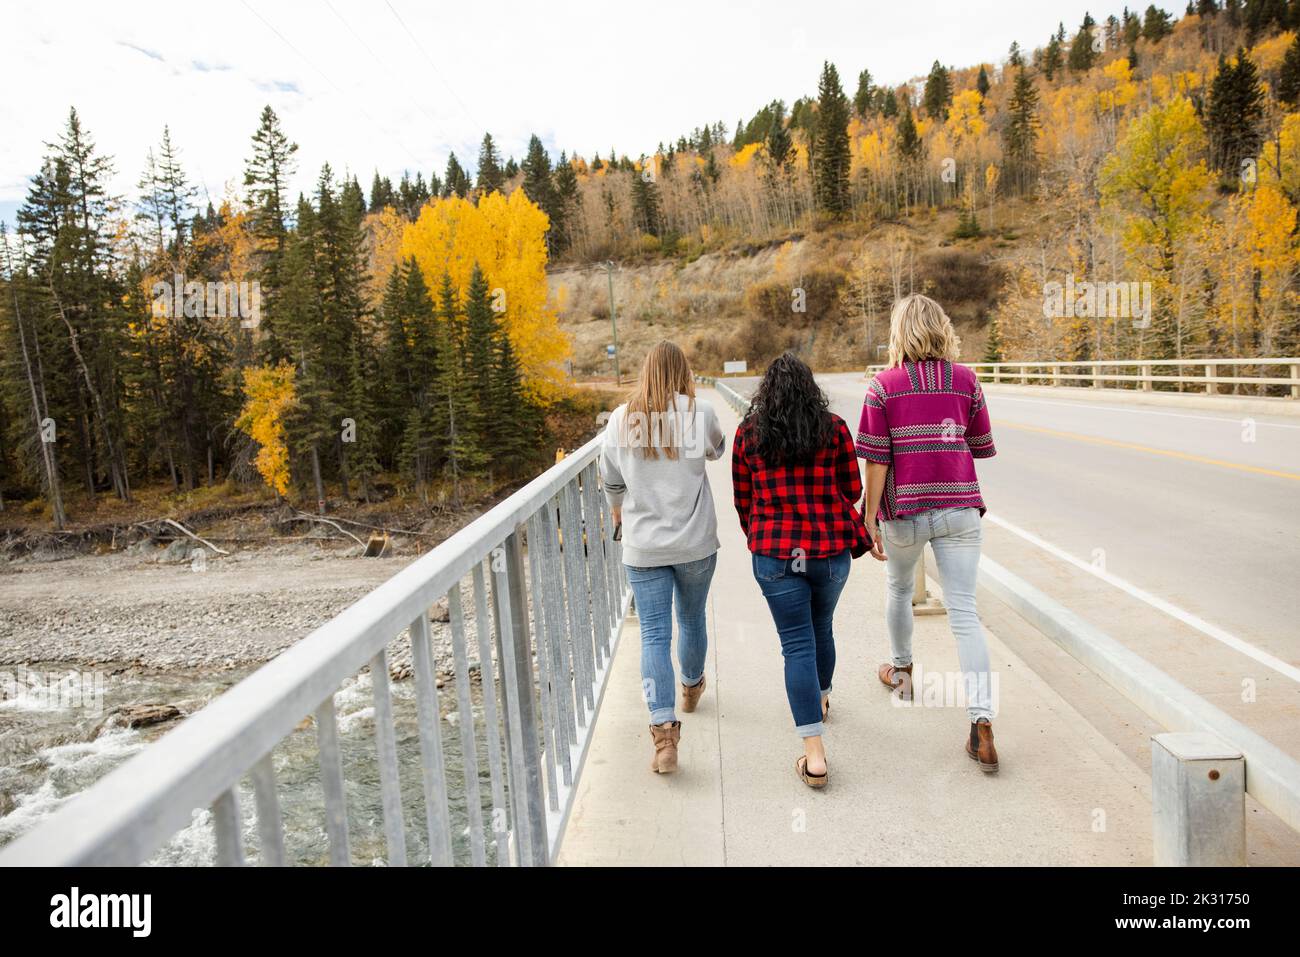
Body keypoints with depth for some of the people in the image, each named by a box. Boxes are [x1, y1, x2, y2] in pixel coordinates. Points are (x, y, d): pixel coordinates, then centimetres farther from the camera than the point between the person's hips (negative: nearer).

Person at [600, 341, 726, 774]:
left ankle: (664, 730, -11)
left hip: (643, 546, 0)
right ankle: (691, 687, 46)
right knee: (692, 619, 22)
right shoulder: (700, 412, -8)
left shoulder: (621, 418, -3)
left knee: (654, 635, 1)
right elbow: (717, 449, 13)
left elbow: (610, 478, 9)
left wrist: (618, 509, 29)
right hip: (695, 542, 0)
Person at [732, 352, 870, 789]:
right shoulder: (834, 428, -1)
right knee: (822, 628, 24)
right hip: (831, 550, 2)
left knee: (797, 645, 2)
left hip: (775, 553, -1)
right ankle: (821, 698, 49)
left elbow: (743, 502, 6)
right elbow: (852, 491, 5)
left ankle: (815, 755, -2)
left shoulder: (748, 434, 0)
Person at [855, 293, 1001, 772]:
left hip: (904, 511, -1)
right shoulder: (966, 380, 2)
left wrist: (870, 519, -3)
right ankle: (982, 720, -8)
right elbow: (981, 448, 8)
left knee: (899, 589, 24)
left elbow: (877, 462, -10)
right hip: (959, 508, 2)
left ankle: (901, 670, 46)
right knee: (964, 612, 1)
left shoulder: (883, 386, -7)